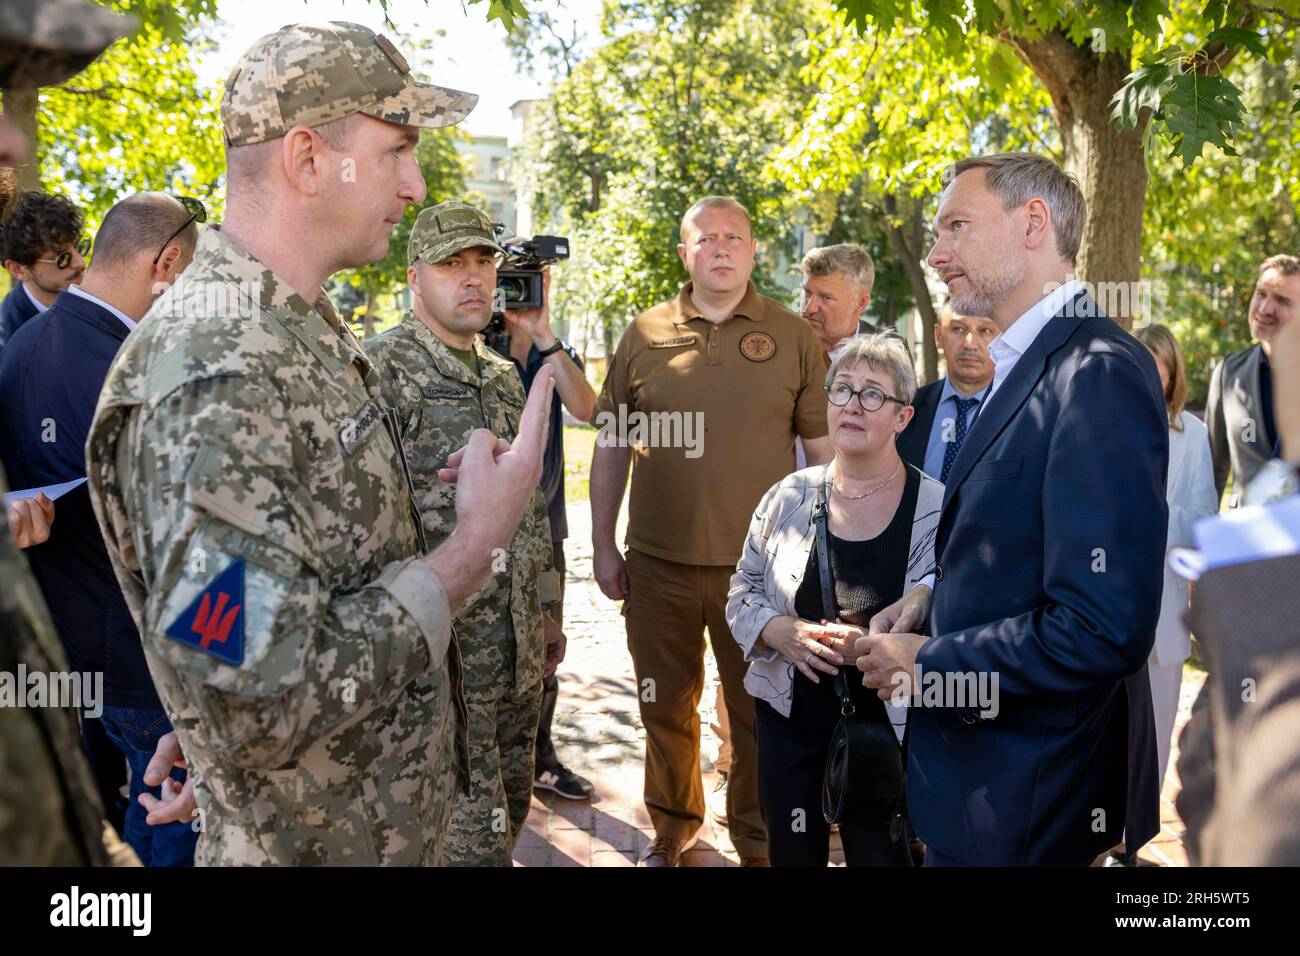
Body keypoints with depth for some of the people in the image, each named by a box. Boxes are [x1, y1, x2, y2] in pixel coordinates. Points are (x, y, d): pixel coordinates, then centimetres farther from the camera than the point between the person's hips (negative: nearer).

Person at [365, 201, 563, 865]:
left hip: (517, 641, 8)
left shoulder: (504, 376, 15)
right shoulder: (380, 369, -10)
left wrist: (546, 609, 19)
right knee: (474, 838, 1)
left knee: (510, 810, 18)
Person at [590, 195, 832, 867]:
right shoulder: (645, 335, 4)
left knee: (759, 713, 10)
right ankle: (672, 825, 37)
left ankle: (758, 842, 30)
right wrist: (603, 546, 5)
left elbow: (822, 449, 4)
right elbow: (611, 445, 8)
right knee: (665, 705, 15)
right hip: (658, 562, 2)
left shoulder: (793, 338, 2)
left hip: (759, 562, -1)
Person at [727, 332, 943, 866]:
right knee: (790, 856, 16)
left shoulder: (935, 510, -9)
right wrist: (780, 631, -13)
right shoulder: (790, 495, 0)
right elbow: (743, 592, 6)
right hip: (789, 717, 3)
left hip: (888, 727, -2)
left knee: (881, 856, 12)